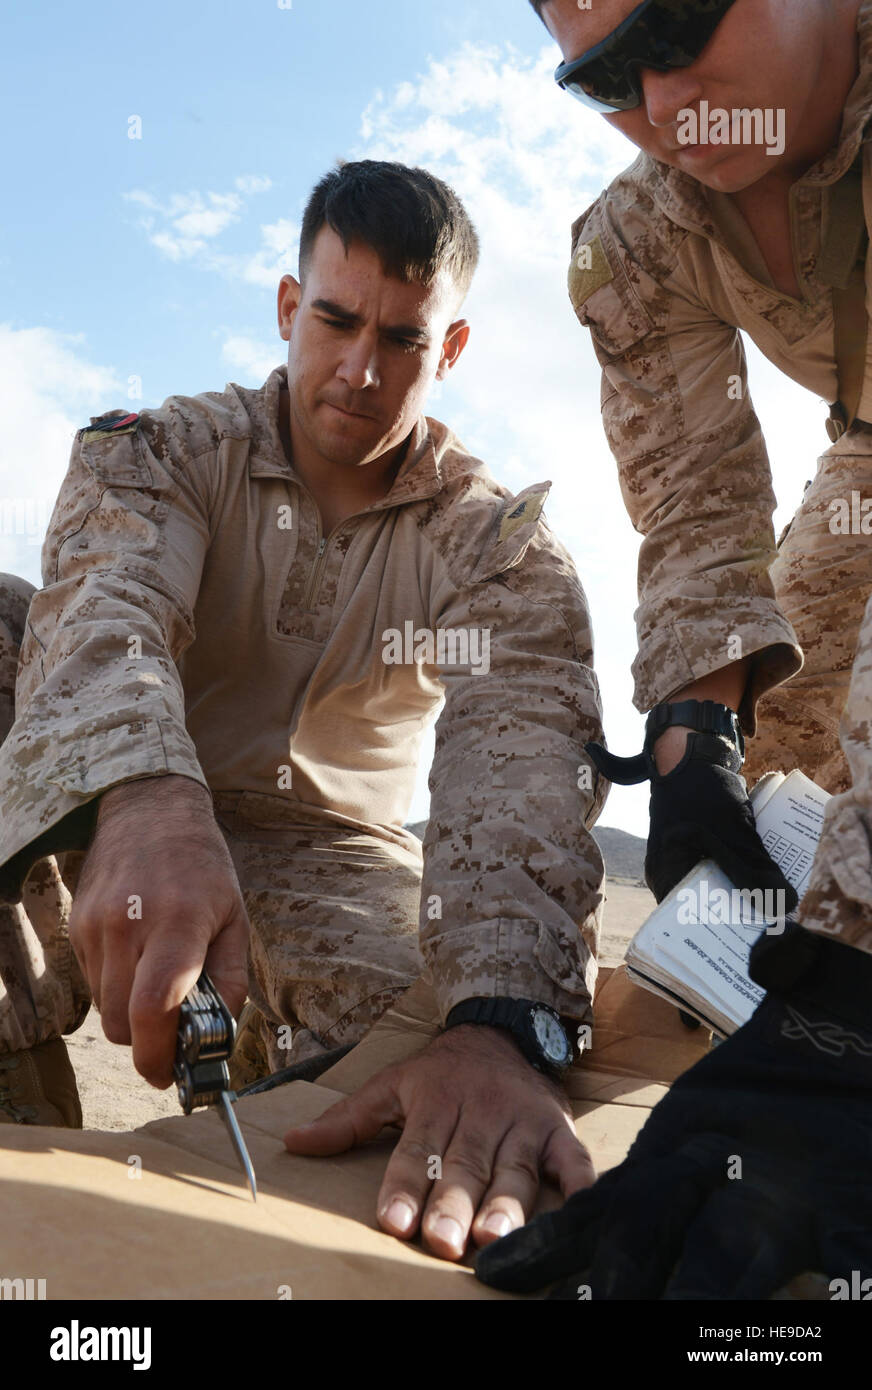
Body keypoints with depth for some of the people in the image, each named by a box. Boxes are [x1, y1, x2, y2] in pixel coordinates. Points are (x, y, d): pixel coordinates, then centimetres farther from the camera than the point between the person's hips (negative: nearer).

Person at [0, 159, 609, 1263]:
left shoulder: (499, 542, -7)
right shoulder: (162, 453, -5)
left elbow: (522, 757, -25)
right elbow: (105, 613, -28)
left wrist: (503, 1027, -44)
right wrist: (147, 799, -51)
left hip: (332, 851, 0)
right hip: (110, 821, 1)